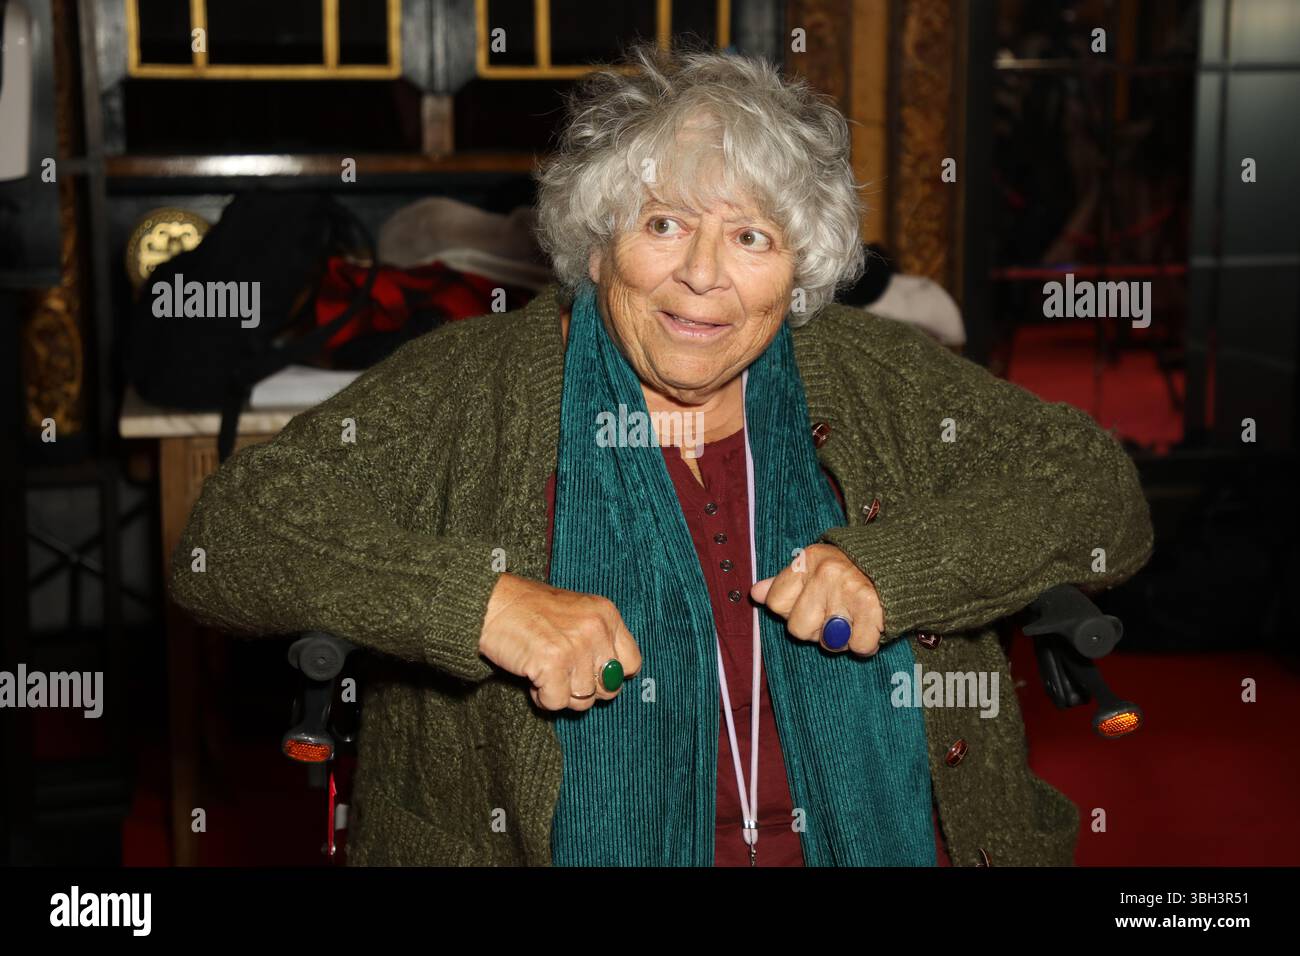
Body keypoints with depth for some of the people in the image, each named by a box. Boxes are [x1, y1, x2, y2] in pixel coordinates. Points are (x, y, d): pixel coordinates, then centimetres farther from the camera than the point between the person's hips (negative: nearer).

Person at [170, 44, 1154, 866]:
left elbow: (1105, 496, 6)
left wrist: (892, 567, -10)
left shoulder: (881, 380, 7)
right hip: (587, 847, -3)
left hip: (883, 841, 3)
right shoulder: (466, 392, -1)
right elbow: (225, 538, -7)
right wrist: (482, 599, -20)